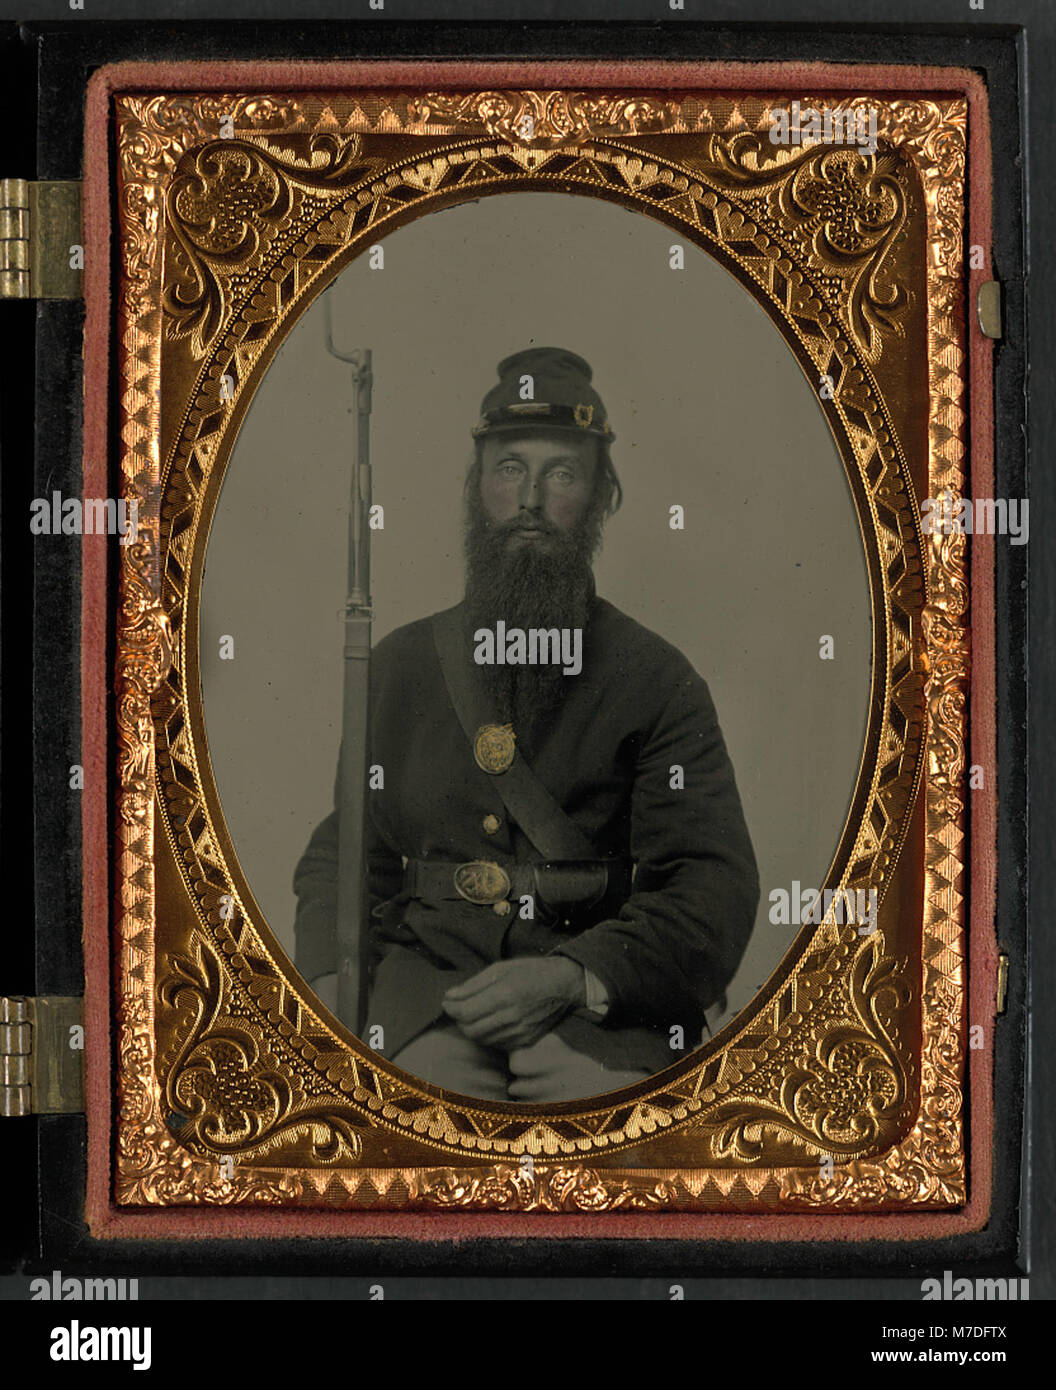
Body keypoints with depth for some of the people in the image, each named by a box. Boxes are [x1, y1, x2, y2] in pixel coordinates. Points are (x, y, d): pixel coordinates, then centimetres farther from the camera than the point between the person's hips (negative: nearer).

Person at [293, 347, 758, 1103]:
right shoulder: (401, 665, 15)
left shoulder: (657, 680, 5)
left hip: (600, 992, -1)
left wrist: (572, 977, -19)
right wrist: (329, 981, 0)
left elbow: (716, 892, -2)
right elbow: (344, 849, 21)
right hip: (431, 969, 1)